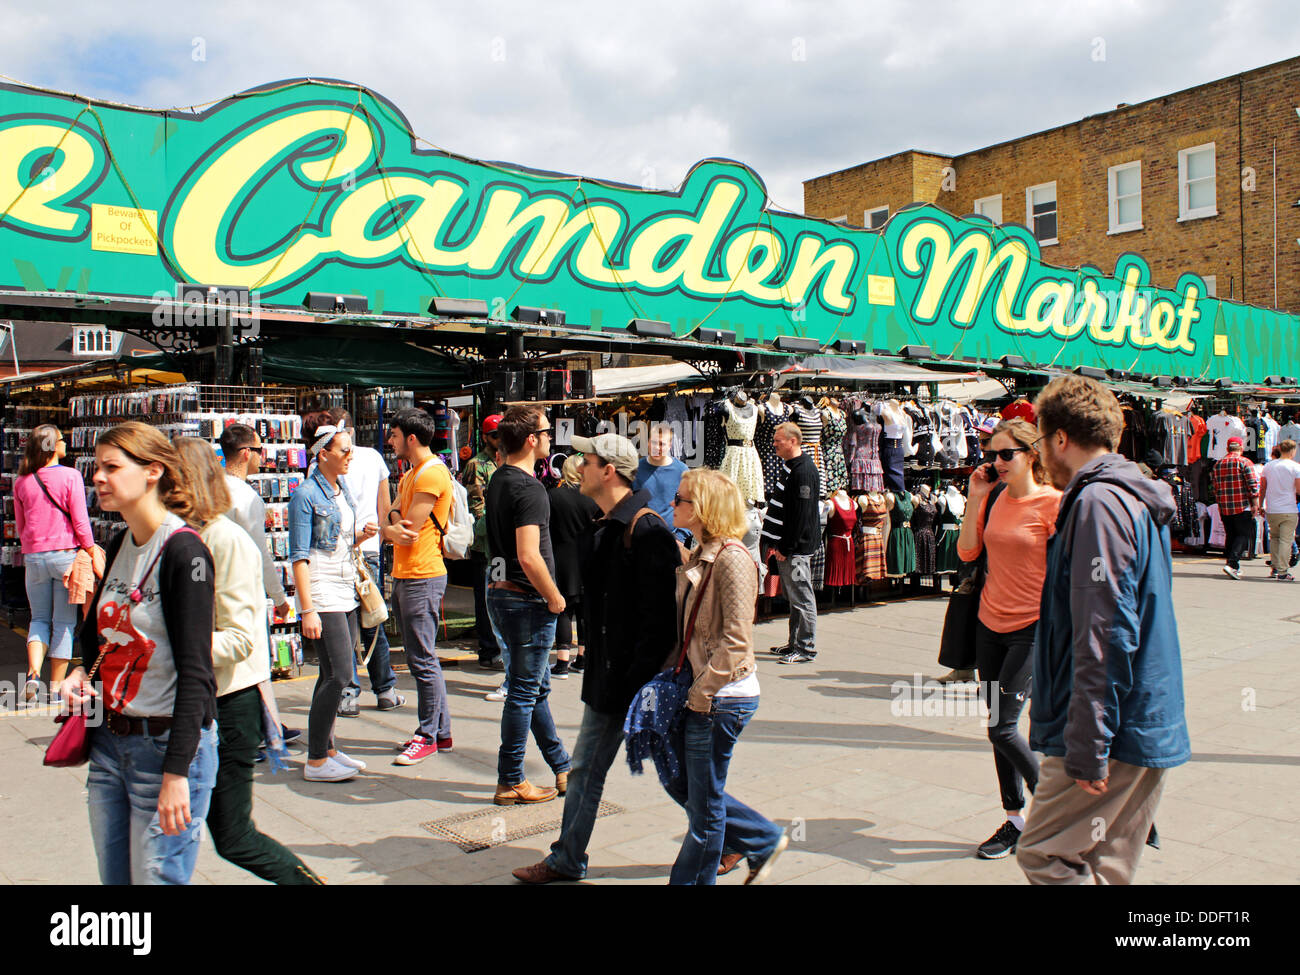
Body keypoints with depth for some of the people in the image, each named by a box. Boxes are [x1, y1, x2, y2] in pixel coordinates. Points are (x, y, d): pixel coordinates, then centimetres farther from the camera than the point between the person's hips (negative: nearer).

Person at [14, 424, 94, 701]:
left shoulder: (22, 482, 4)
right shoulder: (70, 476, -8)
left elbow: (20, 526, 12)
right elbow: (80, 522, -11)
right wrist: (93, 555, -4)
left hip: (34, 557, 3)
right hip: (65, 554, -3)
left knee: (39, 619, 17)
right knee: (64, 622, 6)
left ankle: (33, 674, -4)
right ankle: (56, 687, 10)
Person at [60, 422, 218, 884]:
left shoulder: (184, 551, -17)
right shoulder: (118, 546, 8)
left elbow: (195, 671, -20)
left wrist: (177, 772, -22)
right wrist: (81, 674, 3)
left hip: (167, 743, -8)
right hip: (110, 742, 8)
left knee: (157, 876, 0)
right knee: (114, 876, 17)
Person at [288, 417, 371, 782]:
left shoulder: (342, 488, 14)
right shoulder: (306, 495, -11)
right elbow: (299, 556, -14)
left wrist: (361, 536, 1)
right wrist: (308, 610, -18)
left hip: (345, 593, 8)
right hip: (322, 594, -8)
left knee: (333, 674, 12)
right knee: (338, 673, -9)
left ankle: (326, 749, 22)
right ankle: (316, 762, 0)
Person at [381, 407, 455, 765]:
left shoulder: (431, 474, -14)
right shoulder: (410, 474, 20)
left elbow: (410, 530, -17)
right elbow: (395, 514, 11)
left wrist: (388, 530, 2)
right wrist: (394, 526, -11)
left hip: (422, 577, -10)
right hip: (404, 575, 10)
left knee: (423, 660, -4)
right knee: (420, 658, 13)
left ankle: (429, 736, 5)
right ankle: (440, 731, 21)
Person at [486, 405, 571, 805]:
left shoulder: (498, 480, 11)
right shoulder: (528, 488, -19)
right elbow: (529, 556, -26)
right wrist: (554, 597, -13)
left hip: (500, 593, 10)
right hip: (527, 600, -10)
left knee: (537, 686, 17)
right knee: (524, 692, 1)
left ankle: (563, 769, 29)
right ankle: (510, 783, 11)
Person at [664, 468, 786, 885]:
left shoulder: (732, 560, -18)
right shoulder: (699, 557, 10)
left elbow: (735, 641, -21)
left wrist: (700, 694, -18)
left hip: (723, 697, -10)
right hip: (700, 689, 10)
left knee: (703, 802, 6)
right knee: (681, 784, 18)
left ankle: (691, 878, 23)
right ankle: (764, 841, 32)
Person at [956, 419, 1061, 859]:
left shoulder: (1052, 502, -11)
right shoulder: (994, 498, 6)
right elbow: (968, 552, 2)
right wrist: (975, 500, -4)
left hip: (1031, 628, -6)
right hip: (990, 624, 6)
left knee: (1003, 728, -7)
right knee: (998, 728, 11)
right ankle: (1016, 819, 24)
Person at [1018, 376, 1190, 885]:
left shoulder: (1098, 503, -17)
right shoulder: (1138, 498, 15)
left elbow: (1103, 634, -22)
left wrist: (1087, 746, -20)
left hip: (1112, 733, -10)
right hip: (1152, 730, 10)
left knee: (1043, 855, -2)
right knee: (1106, 868, 15)